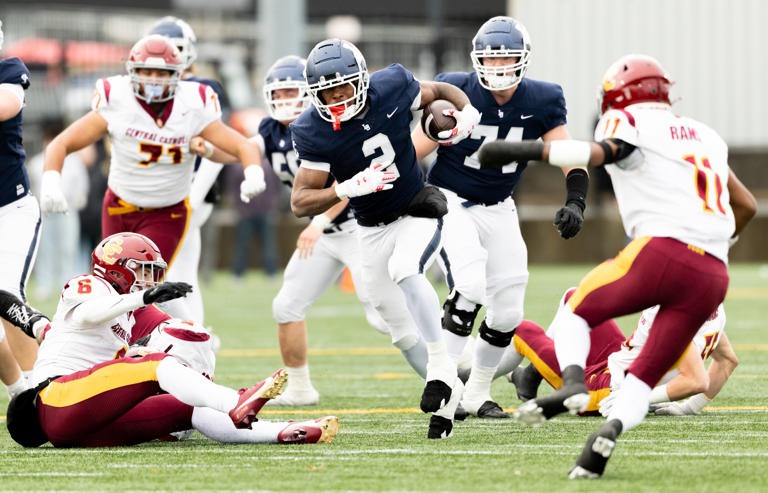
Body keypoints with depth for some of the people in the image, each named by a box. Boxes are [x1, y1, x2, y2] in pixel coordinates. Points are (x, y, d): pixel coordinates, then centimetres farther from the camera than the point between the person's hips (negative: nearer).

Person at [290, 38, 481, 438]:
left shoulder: (391, 88, -18)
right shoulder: (313, 132, -20)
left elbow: (439, 92, 4)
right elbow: (300, 202, -21)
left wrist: (466, 113, -18)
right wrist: (348, 188, -37)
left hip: (417, 212, -3)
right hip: (372, 228, 3)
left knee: (404, 270, -32)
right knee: (395, 316, 8)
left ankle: (441, 365, -24)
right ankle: (445, 394, 25)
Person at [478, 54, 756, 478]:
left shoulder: (630, 124, 7)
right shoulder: (704, 137, 28)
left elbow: (596, 152, -16)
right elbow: (746, 205, 34)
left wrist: (520, 150, -22)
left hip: (662, 249, -5)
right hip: (712, 277, 5)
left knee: (577, 311, 17)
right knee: (646, 375, 12)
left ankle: (573, 382, -13)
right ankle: (612, 427, -19)